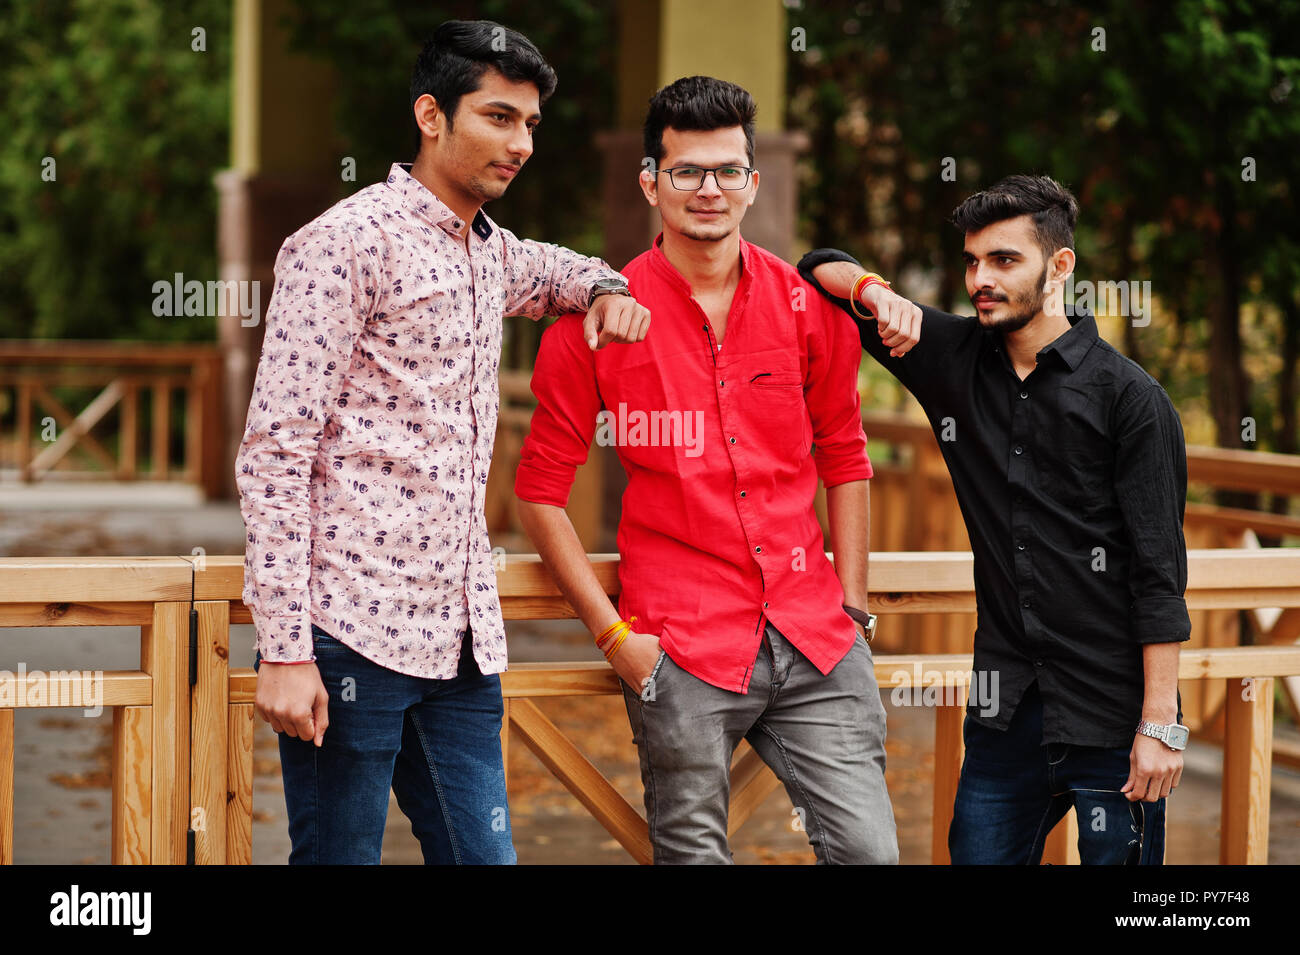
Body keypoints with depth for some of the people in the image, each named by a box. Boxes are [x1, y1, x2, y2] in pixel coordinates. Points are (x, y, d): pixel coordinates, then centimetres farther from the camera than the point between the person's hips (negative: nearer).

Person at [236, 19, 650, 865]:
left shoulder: (492, 254, 18)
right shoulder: (346, 242, -7)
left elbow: (552, 269, 44)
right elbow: (274, 454, -11)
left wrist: (605, 290, 18)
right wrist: (283, 647, -18)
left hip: (462, 636, 8)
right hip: (353, 629, -7)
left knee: (481, 851, 5)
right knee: (340, 853, -4)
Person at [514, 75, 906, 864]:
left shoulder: (809, 306, 7)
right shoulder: (598, 318, -1)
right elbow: (541, 489, 2)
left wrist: (853, 606, 11)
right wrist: (613, 632, -4)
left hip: (813, 643, 3)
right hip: (681, 646, -3)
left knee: (869, 850, -3)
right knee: (695, 854, 2)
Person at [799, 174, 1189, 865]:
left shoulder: (1129, 397, -6)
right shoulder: (955, 361, 7)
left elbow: (1159, 573, -9)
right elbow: (822, 269, 14)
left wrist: (1161, 724, -13)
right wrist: (874, 291, -9)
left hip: (1111, 714, -4)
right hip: (1005, 705, 5)